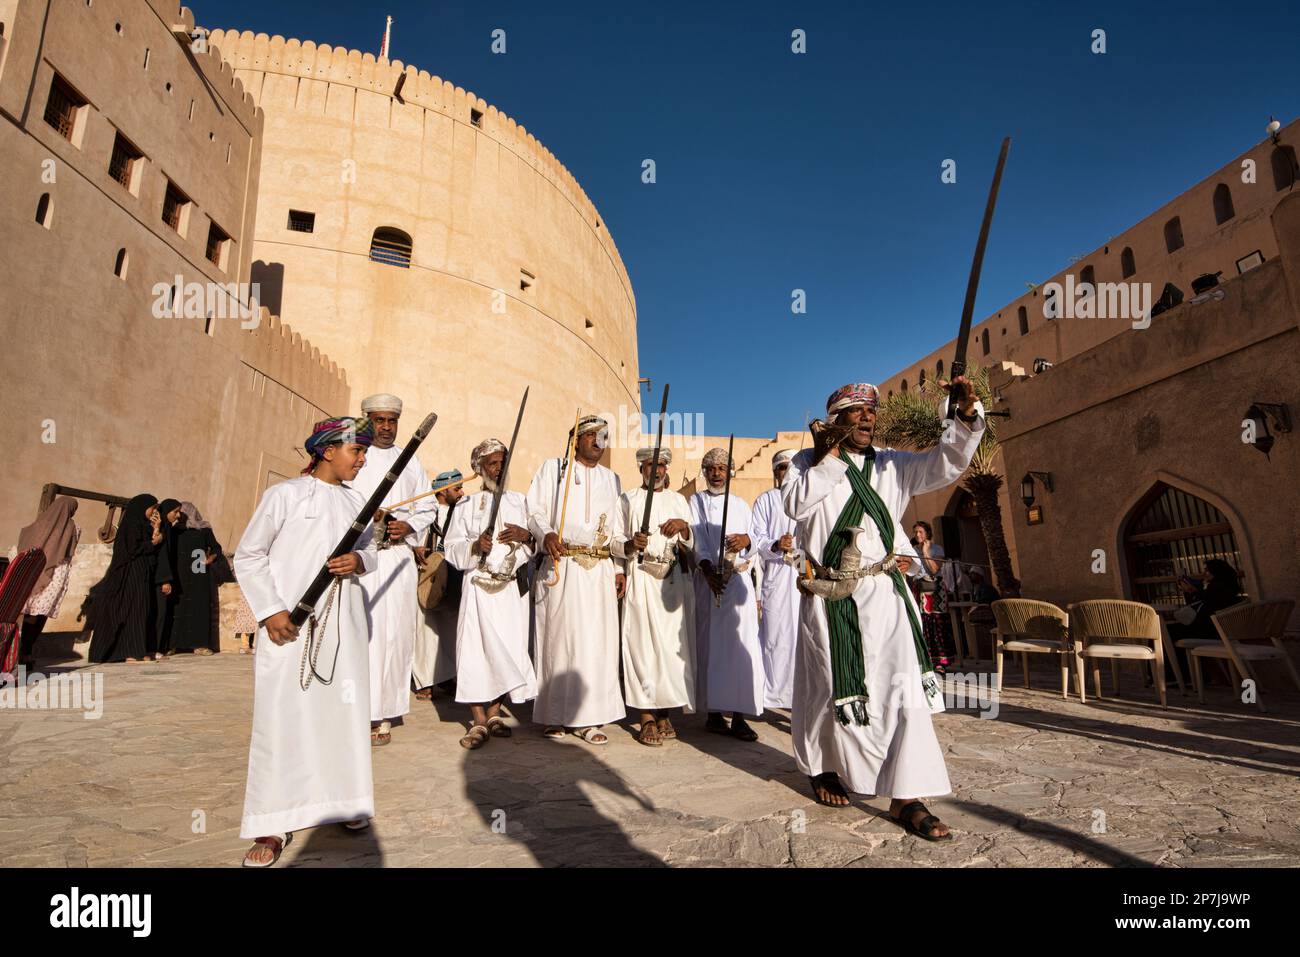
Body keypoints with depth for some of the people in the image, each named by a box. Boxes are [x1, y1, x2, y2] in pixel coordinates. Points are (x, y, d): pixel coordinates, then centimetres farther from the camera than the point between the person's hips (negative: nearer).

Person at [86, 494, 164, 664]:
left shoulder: (143, 525, 18)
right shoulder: (132, 524, -8)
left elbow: (154, 550, 12)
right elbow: (133, 549, -17)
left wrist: (156, 530, 7)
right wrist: (154, 543, -5)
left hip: (143, 575, 8)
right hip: (132, 575, -8)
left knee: (144, 611, 5)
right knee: (133, 610, -9)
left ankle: (140, 651, 7)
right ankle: (131, 653, -9)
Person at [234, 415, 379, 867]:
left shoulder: (356, 501, 12)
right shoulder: (284, 495, -3)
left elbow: (370, 551, 19)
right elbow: (247, 556, -2)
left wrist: (359, 561, -5)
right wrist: (270, 611, -10)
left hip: (343, 624, 5)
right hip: (289, 626, -4)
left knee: (346, 709, 9)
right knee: (282, 716, -2)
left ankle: (347, 800, 25)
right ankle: (272, 825, 10)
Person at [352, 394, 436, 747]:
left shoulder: (410, 462, 18)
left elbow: (426, 508, 17)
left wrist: (409, 527, -3)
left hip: (398, 556, 3)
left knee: (394, 633, 1)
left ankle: (383, 714, 8)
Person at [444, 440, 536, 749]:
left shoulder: (520, 501, 12)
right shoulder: (467, 505, 8)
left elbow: (538, 543, 10)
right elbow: (452, 549, 1)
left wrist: (525, 535, -11)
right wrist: (475, 546, -17)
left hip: (512, 586, 2)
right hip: (479, 586, -2)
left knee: (509, 645, 3)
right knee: (477, 644, -6)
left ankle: (494, 713, 17)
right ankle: (479, 721, 3)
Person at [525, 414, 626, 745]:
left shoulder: (611, 479, 19)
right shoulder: (552, 468, 7)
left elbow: (617, 528, 17)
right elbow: (534, 509, -2)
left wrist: (620, 568, 10)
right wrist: (546, 533, -21)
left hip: (600, 569, 4)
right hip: (561, 566, -3)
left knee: (598, 640, 1)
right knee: (559, 636, -2)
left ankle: (589, 717, 9)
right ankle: (556, 715, 11)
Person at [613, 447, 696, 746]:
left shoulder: (678, 500, 17)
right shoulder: (628, 499, 10)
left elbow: (691, 544, 12)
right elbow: (615, 541, 1)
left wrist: (683, 527, -8)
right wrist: (630, 545, -20)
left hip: (675, 579, 3)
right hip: (641, 579, -2)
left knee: (672, 642, 0)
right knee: (643, 642, -6)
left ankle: (664, 712, 13)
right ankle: (647, 718, 1)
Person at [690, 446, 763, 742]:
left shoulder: (740, 505, 16)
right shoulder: (695, 502, 8)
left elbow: (756, 545, 10)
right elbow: (696, 540, -6)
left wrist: (747, 540, -14)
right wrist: (708, 570, -22)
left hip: (738, 581, 2)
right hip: (708, 581, -2)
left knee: (741, 646, -4)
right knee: (711, 645, 0)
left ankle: (739, 715, 1)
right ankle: (715, 712, 9)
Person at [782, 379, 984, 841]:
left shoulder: (892, 465, 11)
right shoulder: (809, 462, 3)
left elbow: (946, 462, 0)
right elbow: (795, 503, -14)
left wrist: (967, 414, -15)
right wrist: (829, 456, -11)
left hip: (884, 593, 3)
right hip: (830, 596, -3)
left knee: (906, 688, -3)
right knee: (832, 690, 8)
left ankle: (906, 798, 5)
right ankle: (823, 769, 34)